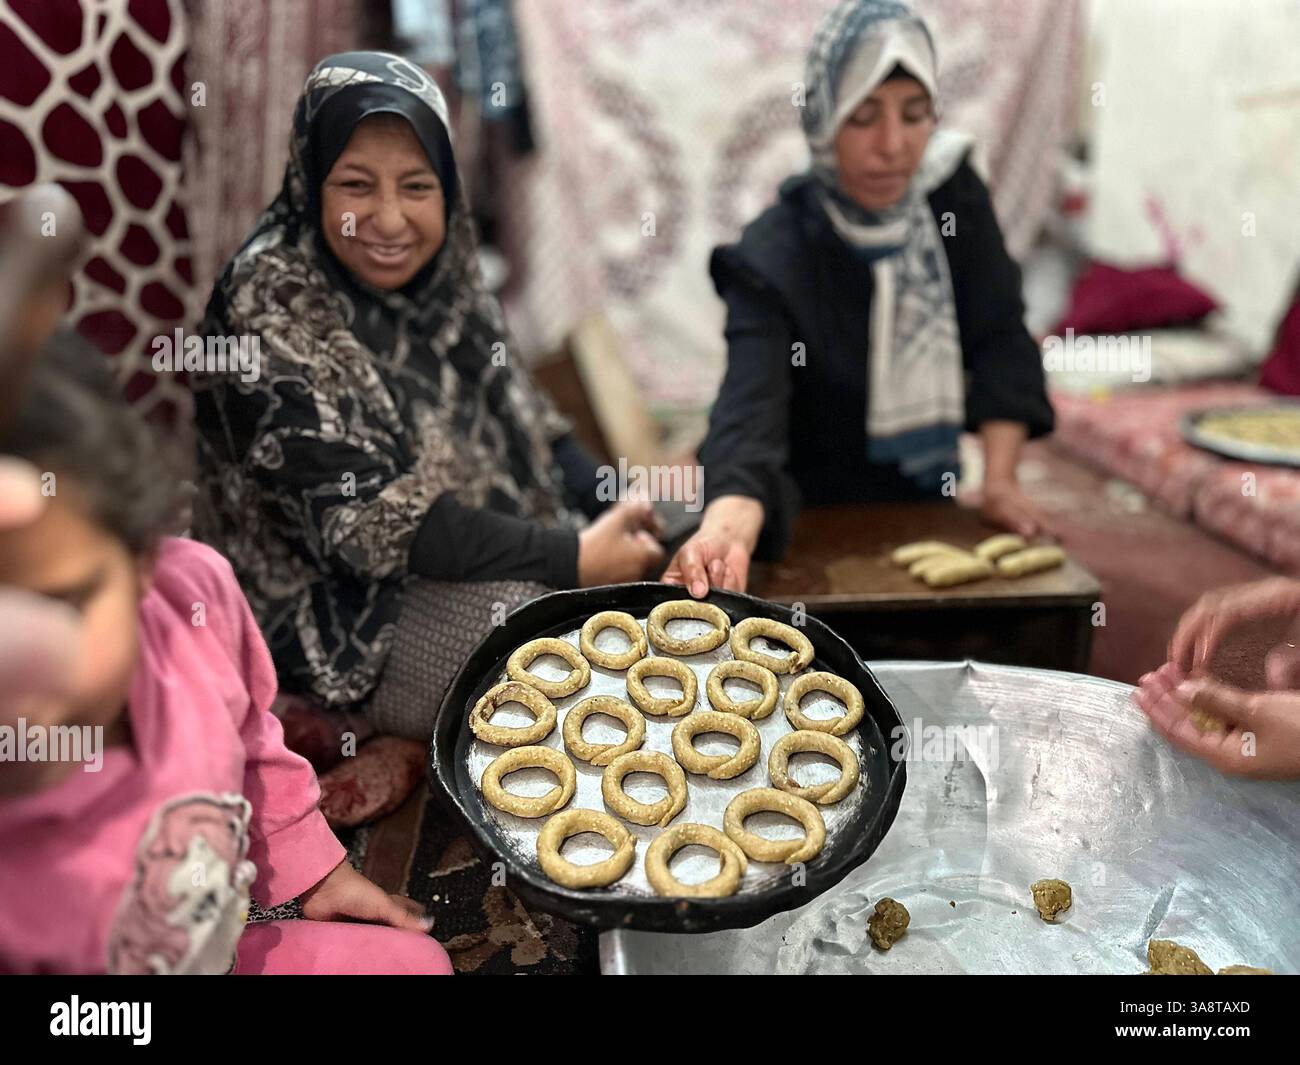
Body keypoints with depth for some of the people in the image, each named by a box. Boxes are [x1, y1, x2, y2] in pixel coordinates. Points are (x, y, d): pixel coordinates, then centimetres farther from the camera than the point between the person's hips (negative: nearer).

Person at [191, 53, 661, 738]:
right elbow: (359, 519, -23)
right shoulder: (268, 309, -19)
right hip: (334, 609, -6)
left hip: (484, 562, 7)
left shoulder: (443, 278, 2)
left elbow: (518, 418, 10)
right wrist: (572, 557, -24)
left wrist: (619, 510, -8)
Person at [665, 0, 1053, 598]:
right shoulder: (773, 258, -22)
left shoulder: (951, 194, -7)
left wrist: (998, 481, -15)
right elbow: (749, 413, -36)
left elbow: (999, 337, -4)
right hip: (823, 524, -4)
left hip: (931, 504, 4)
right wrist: (728, 527, -57)